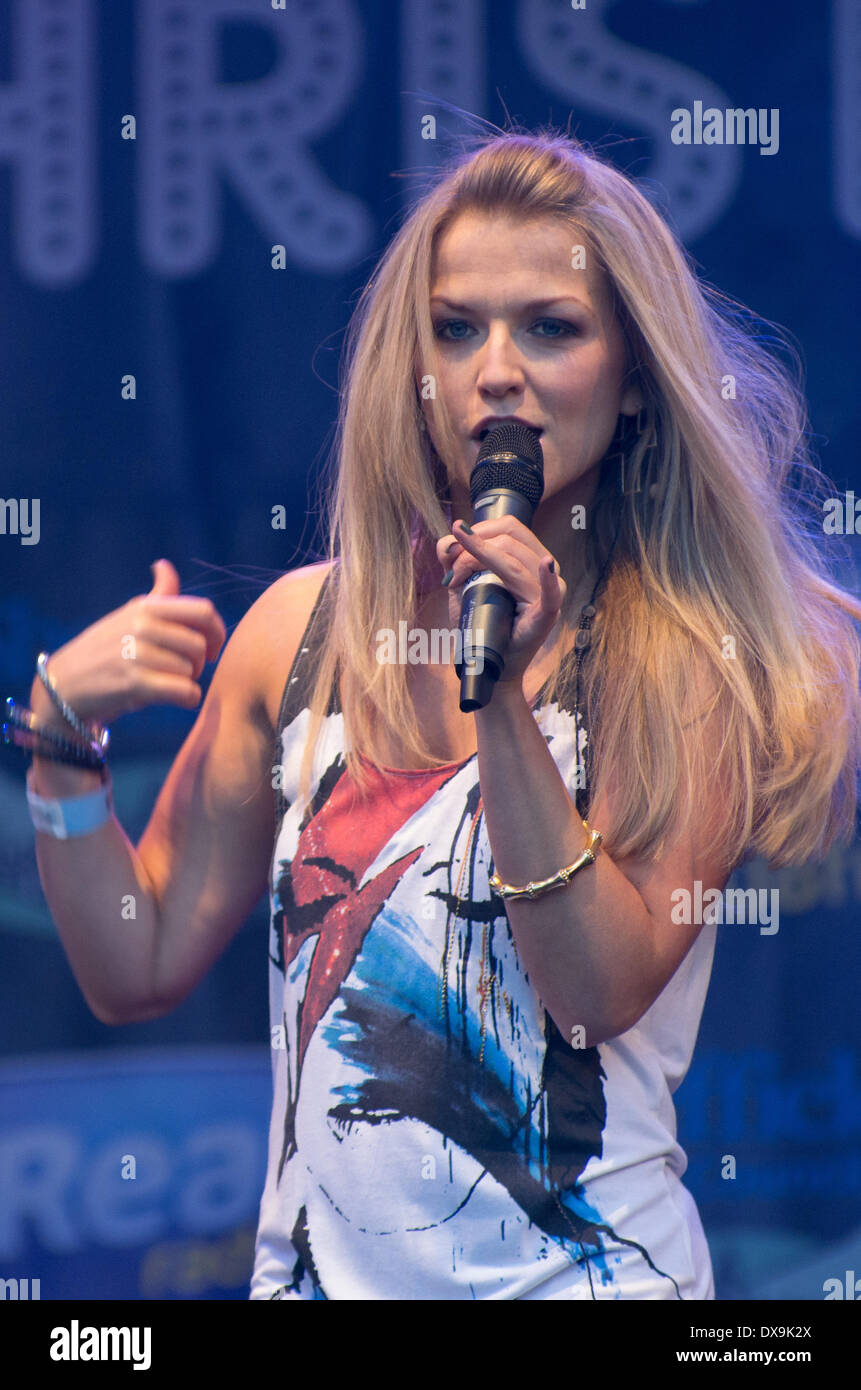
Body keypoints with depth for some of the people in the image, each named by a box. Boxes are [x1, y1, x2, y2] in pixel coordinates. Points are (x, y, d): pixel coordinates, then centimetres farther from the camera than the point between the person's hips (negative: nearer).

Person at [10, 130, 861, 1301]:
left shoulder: (701, 655, -4)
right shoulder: (305, 628, 5)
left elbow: (607, 985, -13)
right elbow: (139, 972, 9)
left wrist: (503, 702, -19)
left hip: (583, 1271, -3)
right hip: (317, 1266, 3)